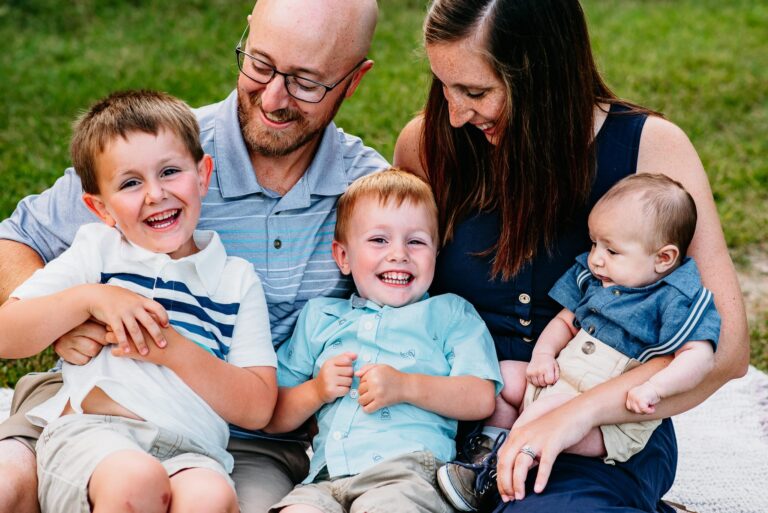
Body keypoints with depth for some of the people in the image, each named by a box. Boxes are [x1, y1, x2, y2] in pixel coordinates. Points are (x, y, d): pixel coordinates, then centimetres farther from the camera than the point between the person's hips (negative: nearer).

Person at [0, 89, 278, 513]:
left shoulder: (237, 280, 15)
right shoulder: (97, 250, 15)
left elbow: (257, 409, 6)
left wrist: (174, 350, -7)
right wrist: (89, 297, -6)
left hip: (189, 452, 0)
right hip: (89, 433, 0)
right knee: (136, 478, -35)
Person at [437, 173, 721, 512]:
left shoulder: (677, 300, -13)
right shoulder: (591, 279, 10)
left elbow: (700, 356, -21)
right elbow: (565, 320, 20)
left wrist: (654, 387, -34)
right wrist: (544, 352, 0)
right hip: (559, 380, 9)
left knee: (547, 411, -33)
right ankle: (489, 449, 0)